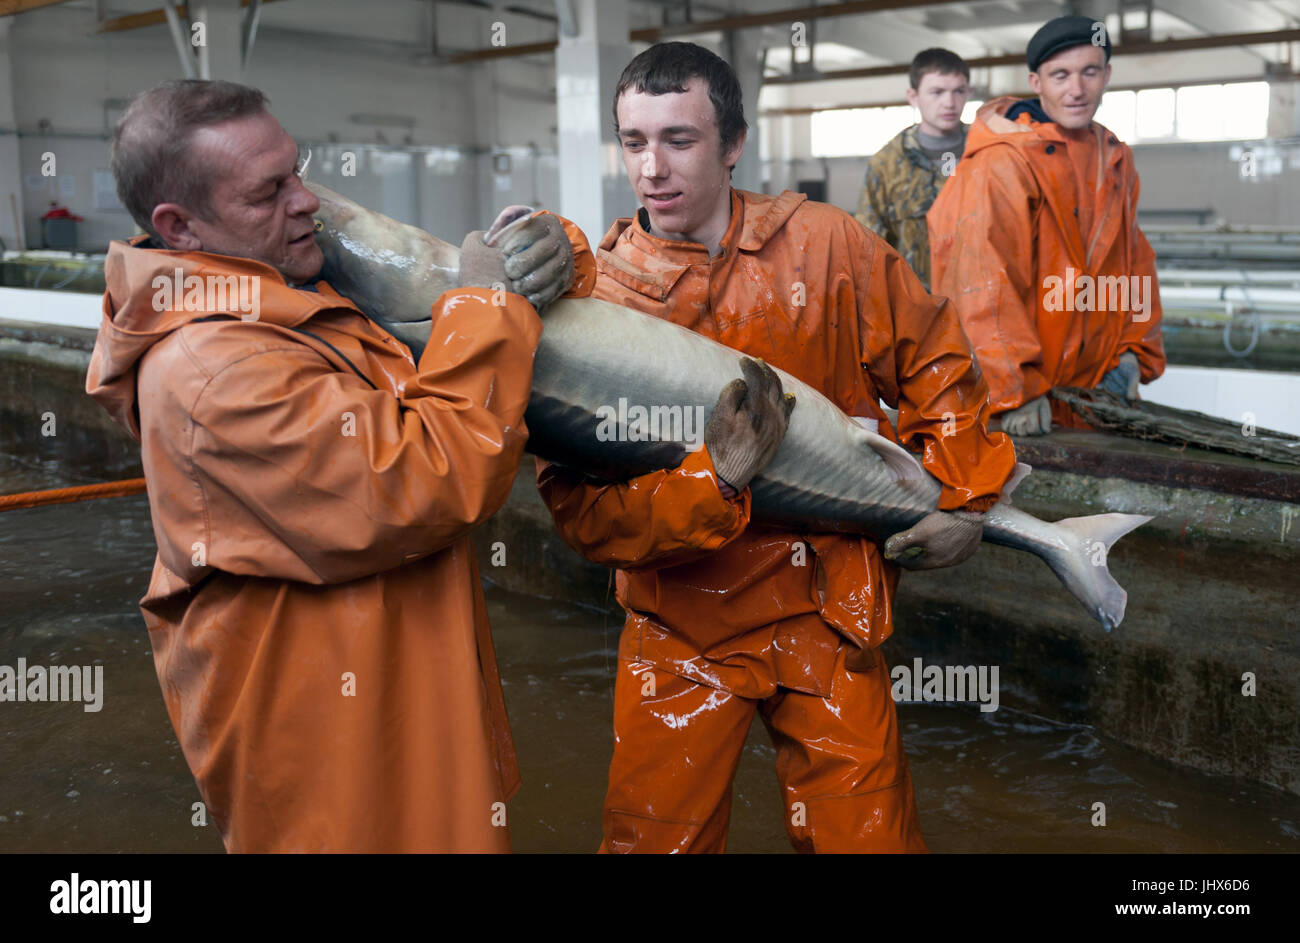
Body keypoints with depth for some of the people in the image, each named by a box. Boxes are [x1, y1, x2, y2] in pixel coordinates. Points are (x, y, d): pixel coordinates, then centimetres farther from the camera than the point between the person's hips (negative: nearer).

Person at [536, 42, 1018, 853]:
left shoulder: (825, 245, -7)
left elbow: (934, 361, 6)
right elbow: (582, 511, -15)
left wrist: (963, 498, 2)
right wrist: (713, 480, -30)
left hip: (830, 612, 1)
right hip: (681, 630, 0)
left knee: (869, 833, 11)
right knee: (651, 836, 9)